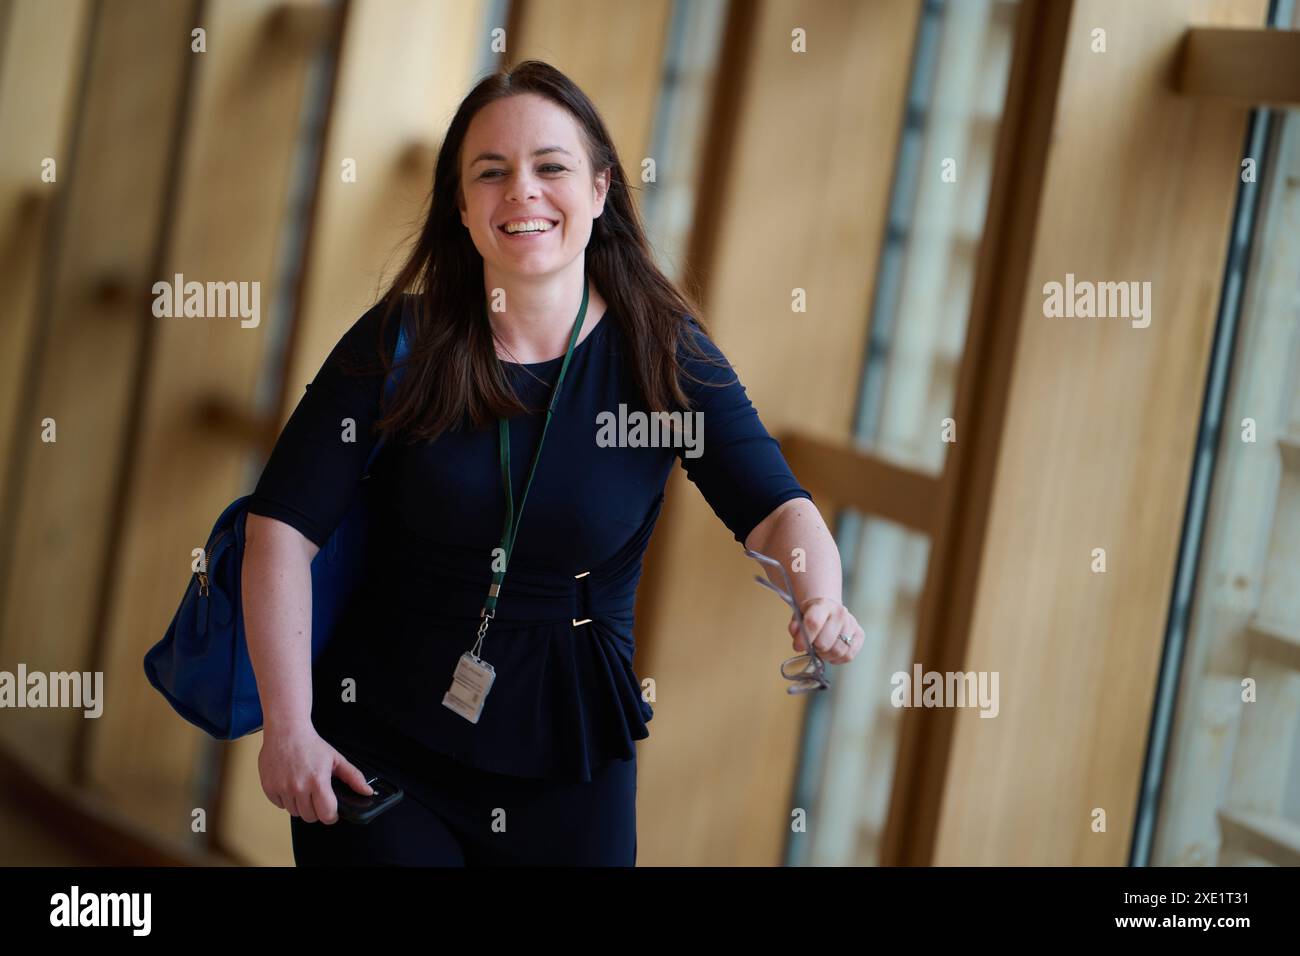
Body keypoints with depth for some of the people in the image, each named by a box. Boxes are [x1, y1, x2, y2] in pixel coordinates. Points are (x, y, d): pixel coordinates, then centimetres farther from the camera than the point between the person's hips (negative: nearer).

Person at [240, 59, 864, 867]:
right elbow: (284, 526, -10)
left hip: (569, 767, 1)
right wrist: (288, 729, -17)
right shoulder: (400, 342, -7)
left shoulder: (663, 352, -5)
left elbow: (776, 506, -15)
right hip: (381, 745, -1)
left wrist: (822, 598, -37)